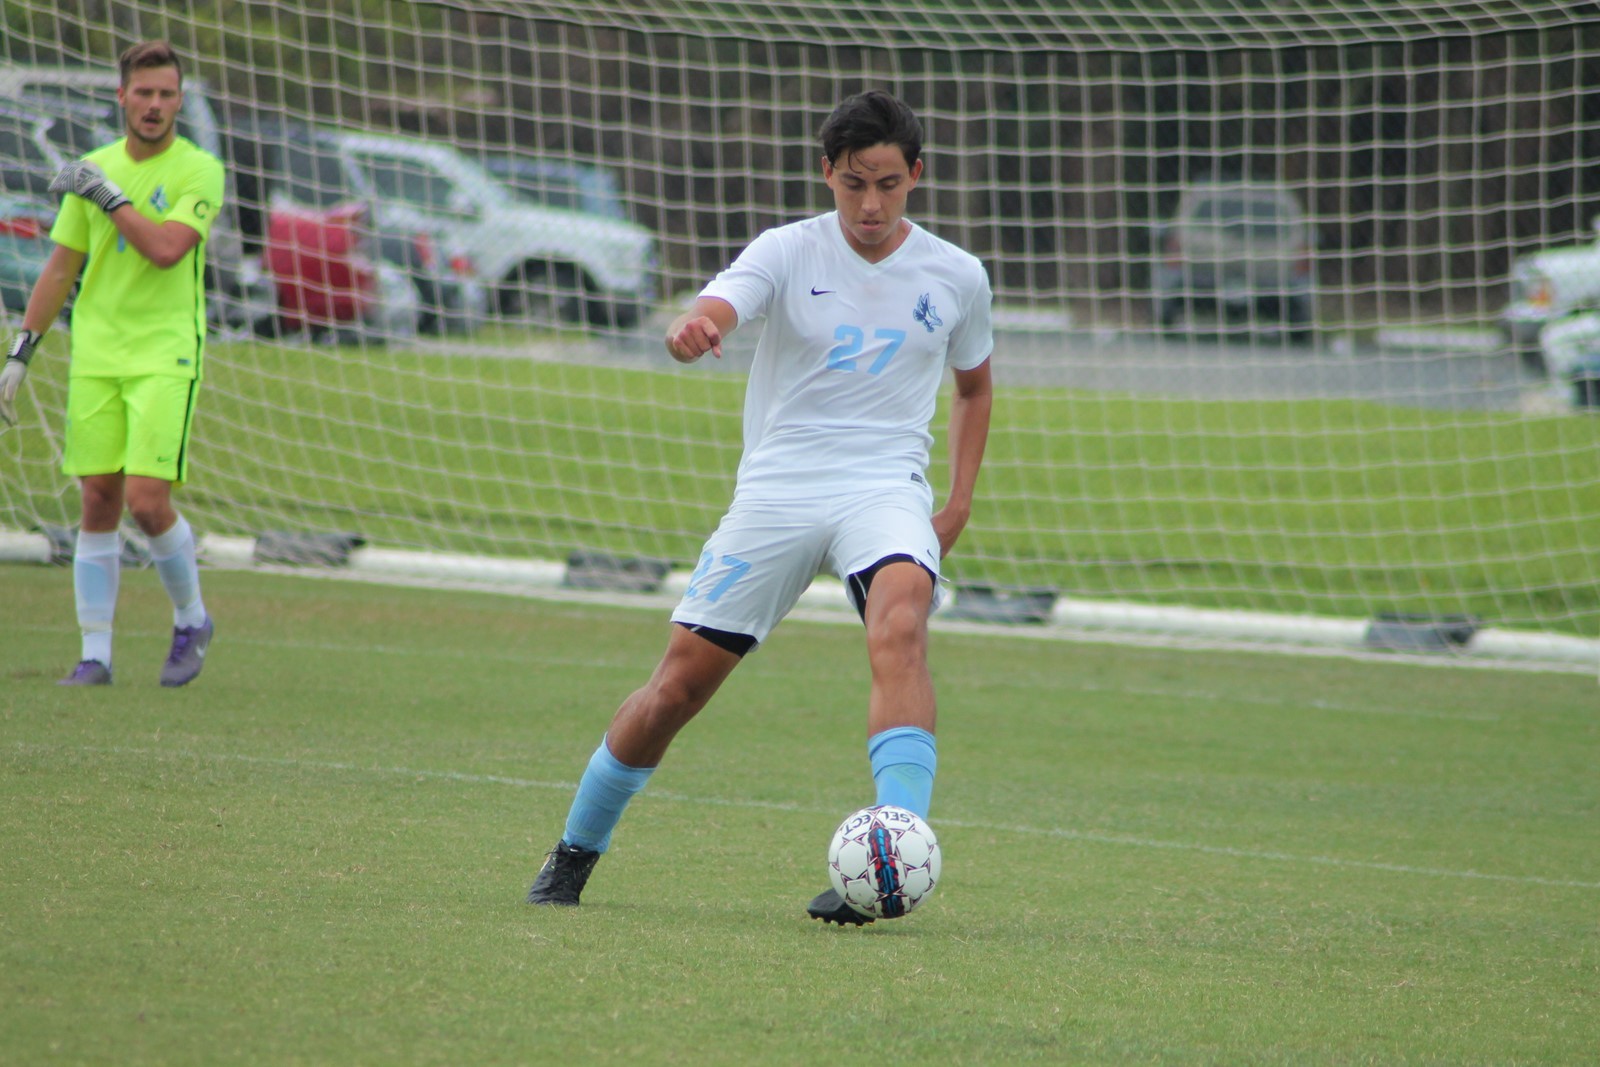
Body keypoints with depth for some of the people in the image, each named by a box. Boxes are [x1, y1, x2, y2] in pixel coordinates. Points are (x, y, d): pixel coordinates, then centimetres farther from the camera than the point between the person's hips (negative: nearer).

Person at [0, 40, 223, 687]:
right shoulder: (93, 170, 9)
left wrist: (108, 195, -13)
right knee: (98, 503, 1)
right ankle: (95, 653, 6)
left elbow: (167, 248, -21)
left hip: (166, 356, -4)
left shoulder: (198, 171, -5)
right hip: (95, 357, 4)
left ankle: (191, 620, 12)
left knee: (147, 499, -13)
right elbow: (60, 269, 13)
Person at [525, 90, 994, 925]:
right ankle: (576, 851, 23)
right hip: (774, 491, 0)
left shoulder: (955, 277, 4)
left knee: (900, 627, -31)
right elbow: (714, 312, -23)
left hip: (885, 489, 0)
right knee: (681, 680, 1)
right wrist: (693, 331, -49)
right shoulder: (788, 253, -4)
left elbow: (974, 385, 22)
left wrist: (958, 504, 10)